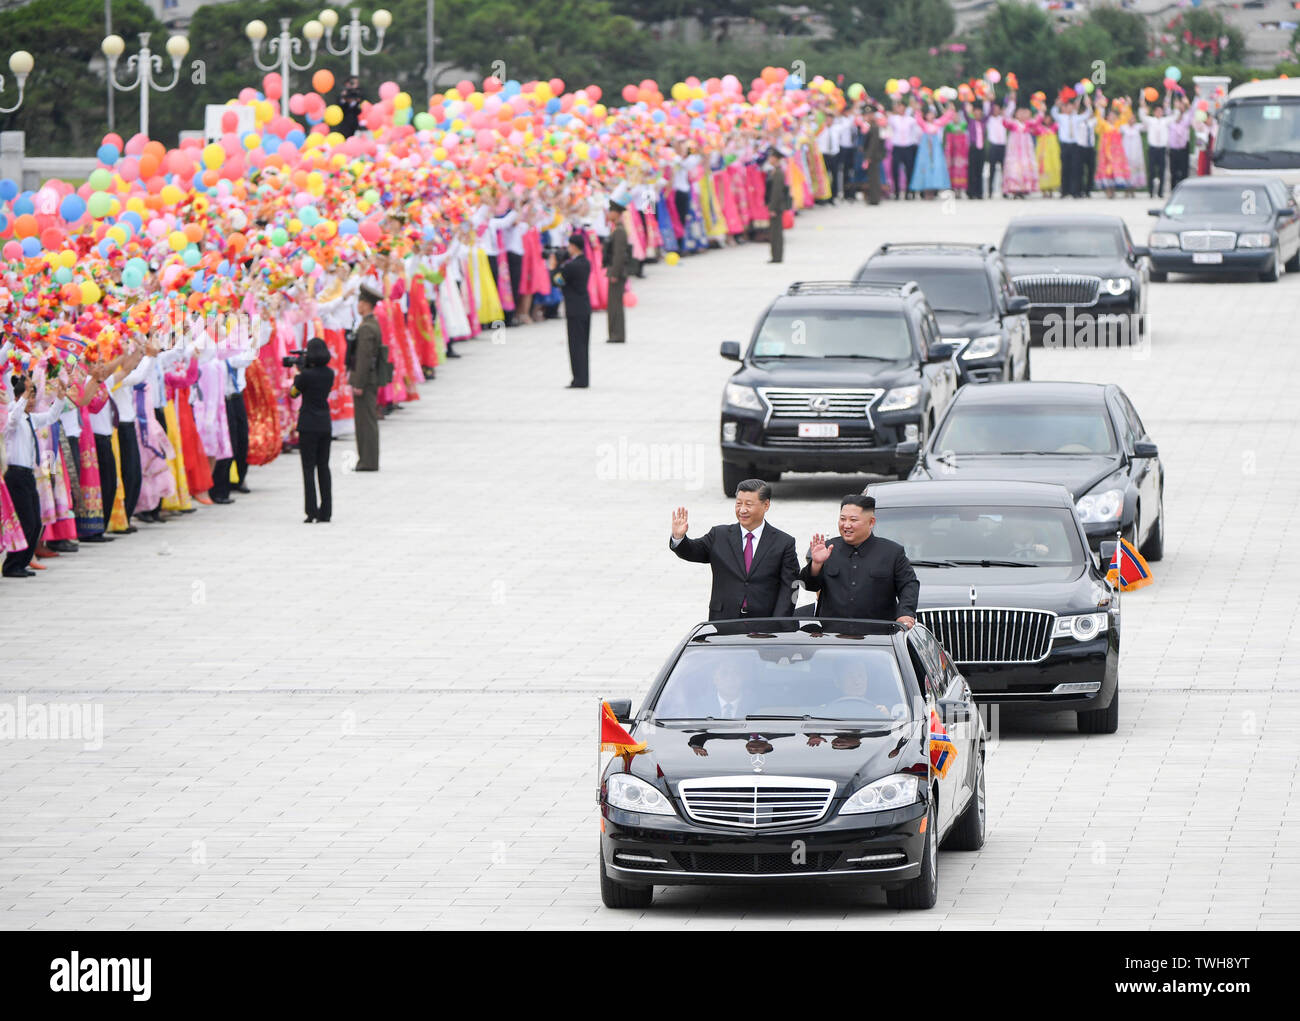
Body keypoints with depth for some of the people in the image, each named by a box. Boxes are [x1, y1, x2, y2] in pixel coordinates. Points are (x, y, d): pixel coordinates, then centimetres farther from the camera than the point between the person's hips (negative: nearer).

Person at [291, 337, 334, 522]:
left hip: (308, 425, -5)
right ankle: (325, 512, 11)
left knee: (308, 468, 0)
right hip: (325, 424, 5)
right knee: (323, 467, 11)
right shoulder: (329, 373, 2)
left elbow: (293, 393, -2)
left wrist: (296, 373, 11)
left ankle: (312, 511, -6)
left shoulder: (307, 375, -15)